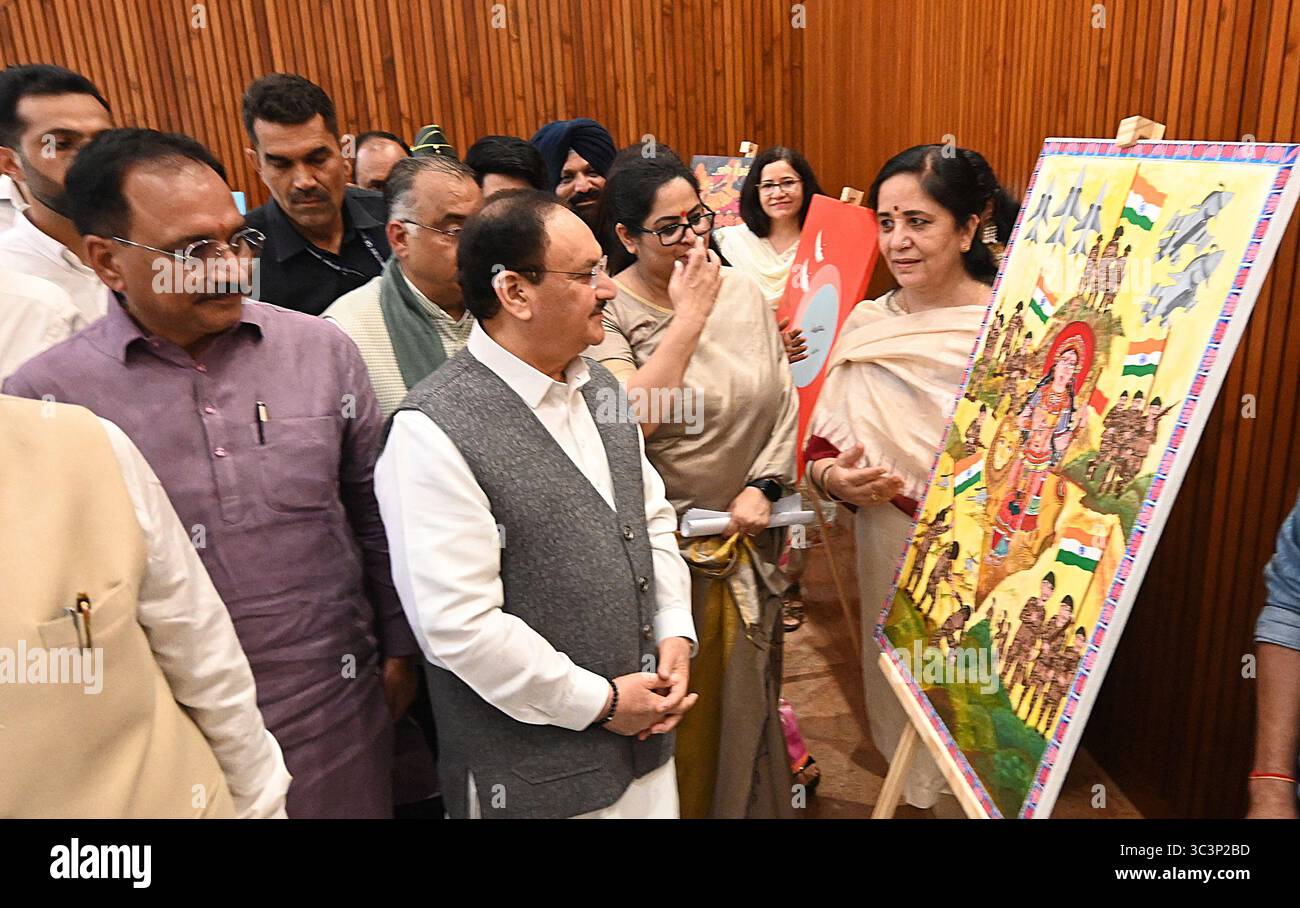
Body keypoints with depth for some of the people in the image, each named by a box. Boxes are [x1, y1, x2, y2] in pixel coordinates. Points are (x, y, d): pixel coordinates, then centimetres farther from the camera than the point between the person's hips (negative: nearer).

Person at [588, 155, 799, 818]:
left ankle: (753, 802, 42)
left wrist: (763, 487, -6)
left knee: (745, 689, 21)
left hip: (747, 538, 5)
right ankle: (681, 803, 36)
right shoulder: (605, 310, -12)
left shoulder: (742, 292, 2)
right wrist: (689, 316, -20)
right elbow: (633, 418, -27)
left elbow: (784, 401, 6)